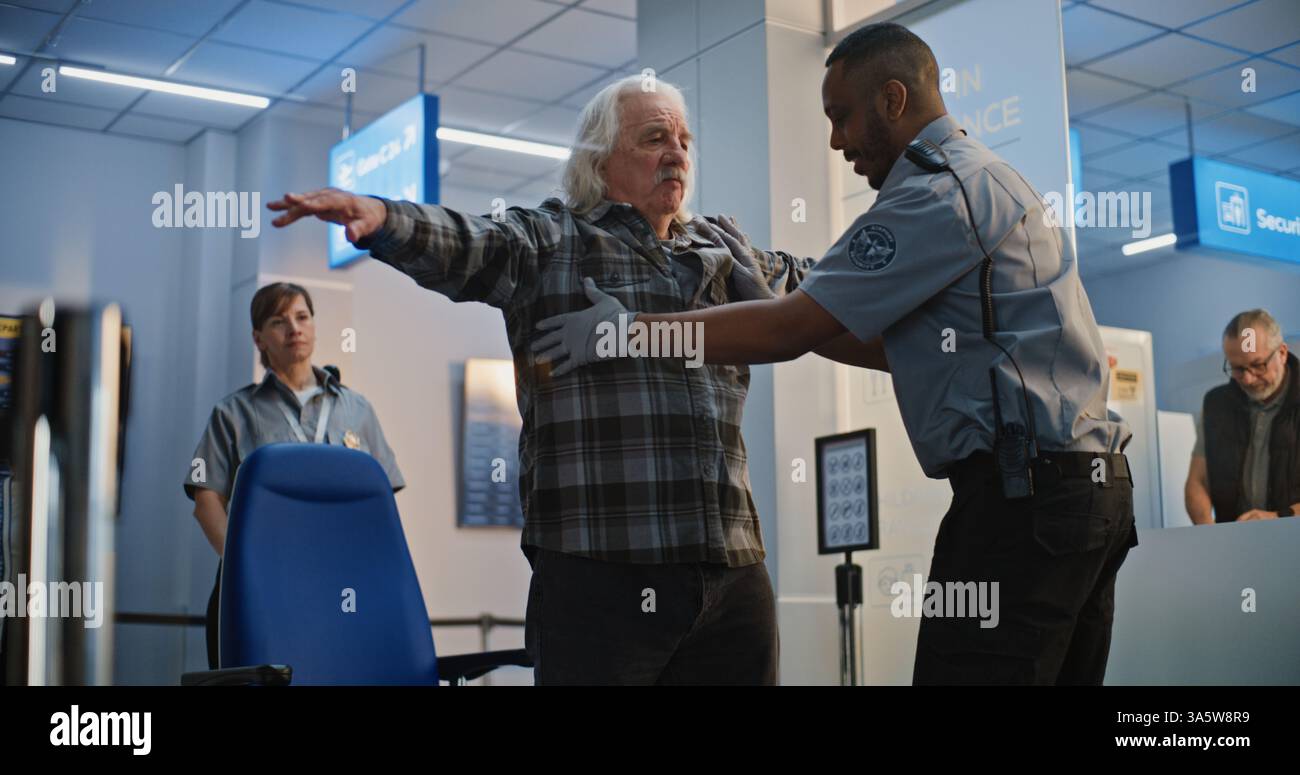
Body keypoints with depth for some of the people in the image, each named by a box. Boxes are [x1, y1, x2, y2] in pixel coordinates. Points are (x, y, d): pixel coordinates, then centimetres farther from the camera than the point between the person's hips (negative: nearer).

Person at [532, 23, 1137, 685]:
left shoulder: (940, 191, -12)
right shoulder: (980, 179, 22)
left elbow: (789, 332, -15)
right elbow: (896, 346, 24)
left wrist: (631, 328, -8)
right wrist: (785, 314, 19)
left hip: (1024, 493, -10)